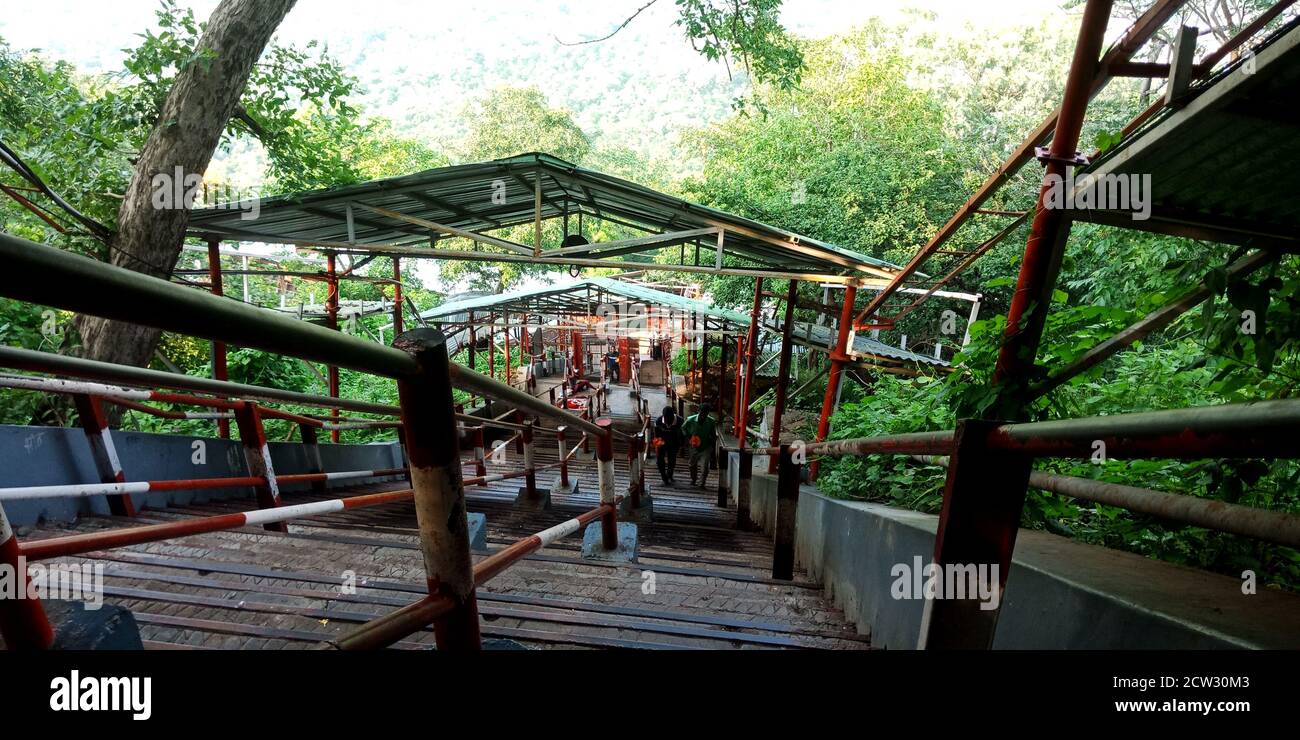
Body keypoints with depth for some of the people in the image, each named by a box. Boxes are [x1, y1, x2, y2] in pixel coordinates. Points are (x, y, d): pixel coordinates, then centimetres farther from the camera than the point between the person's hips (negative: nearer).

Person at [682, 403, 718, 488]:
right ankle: (693, 480, 45)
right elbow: (683, 428, 3)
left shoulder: (711, 422, -16)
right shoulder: (691, 420, -17)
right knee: (693, 465, 19)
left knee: (705, 466, -13)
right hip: (694, 447, 2)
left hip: (706, 447, -2)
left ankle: (702, 483, 7)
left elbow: (713, 436, -2)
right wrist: (688, 437, -9)